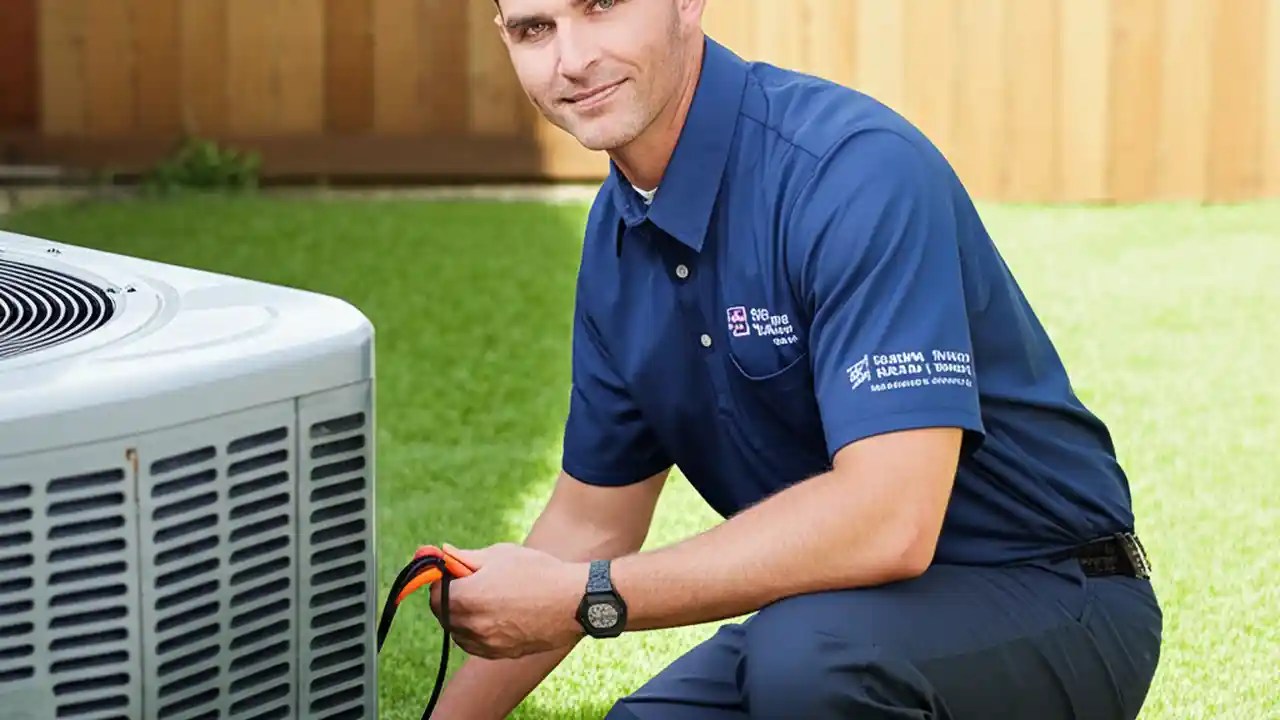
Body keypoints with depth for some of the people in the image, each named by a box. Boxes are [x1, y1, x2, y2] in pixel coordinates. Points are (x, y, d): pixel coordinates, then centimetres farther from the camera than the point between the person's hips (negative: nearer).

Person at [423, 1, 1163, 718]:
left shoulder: (857, 168, -25)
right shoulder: (618, 231, 1)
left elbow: (889, 519, -34)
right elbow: (589, 522, 13)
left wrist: (587, 599, -28)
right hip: (850, 610, 8)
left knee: (805, 657, -36)